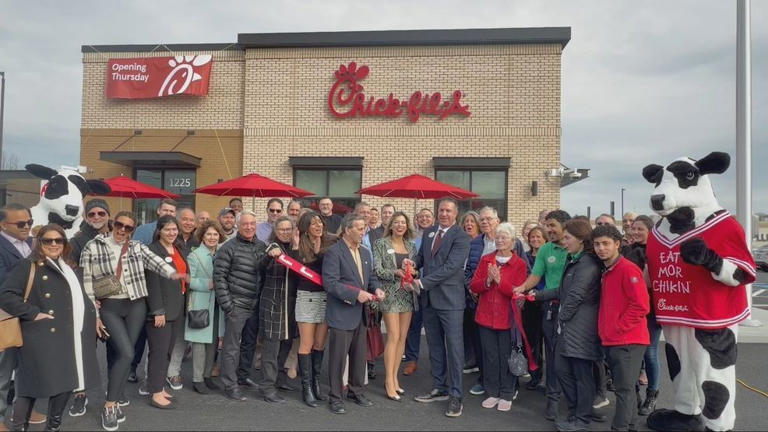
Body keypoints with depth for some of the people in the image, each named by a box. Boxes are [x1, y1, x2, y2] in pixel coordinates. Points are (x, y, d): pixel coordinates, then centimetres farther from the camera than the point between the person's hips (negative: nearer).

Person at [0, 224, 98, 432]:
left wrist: (92, 311, 12)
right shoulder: (28, 266, -7)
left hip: (69, 336, 7)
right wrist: (33, 313, -17)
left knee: (66, 381, 12)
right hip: (43, 337, -7)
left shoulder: (67, 268, 17)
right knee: (33, 383, 1)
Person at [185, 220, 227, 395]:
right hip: (201, 304, -5)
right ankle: (197, 379, 9)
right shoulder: (194, 255, -4)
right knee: (200, 342, -1)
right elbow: (189, 280, -11)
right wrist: (209, 284, -18)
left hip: (218, 304, 5)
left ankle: (207, 375, 23)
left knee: (213, 341, 11)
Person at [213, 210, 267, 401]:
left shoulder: (262, 247, 8)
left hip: (256, 305, 5)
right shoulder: (229, 248, -7)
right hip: (237, 304, -5)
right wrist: (226, 304, -12)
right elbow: (219, 276, -8)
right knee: (232, 347, 2)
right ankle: (230, 386, 11)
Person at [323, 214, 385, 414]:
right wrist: (356, 294, -23)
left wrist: (376, 288, -4)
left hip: (360, 313, 7)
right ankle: (335, 397, 17)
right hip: (341, 314, -7)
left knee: (359, 356, 16)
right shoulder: (333, 252, -12)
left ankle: (356, 391, 33)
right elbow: (330, 283, -20)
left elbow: (371, 276, 18)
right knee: (338, 357, 3)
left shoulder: (365, 252, 12)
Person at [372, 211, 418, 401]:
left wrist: (413, 272, -7)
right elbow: (377, 270, -7)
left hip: (407, 294, 5)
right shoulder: (381, 244, 0)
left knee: (403, 337, 6)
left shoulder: (411, 246, 13)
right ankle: (389, 381, -1)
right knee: (394, 337, -9)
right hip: (390, 294, -5)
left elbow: (417, 269, 15)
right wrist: (396, 273, -20)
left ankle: (394, 377, 16)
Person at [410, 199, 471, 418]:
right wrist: (414, 262, -3)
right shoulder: (428, 233, 12)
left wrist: (422, 282, -18)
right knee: (434, 347, 15)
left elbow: (450, 266, -18)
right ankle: (439, 388, 28)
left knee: (454, 347, -1)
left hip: (450, 299, -6)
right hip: (429, 298, 7)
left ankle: (456, 395, 9)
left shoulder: (461, 237, -10)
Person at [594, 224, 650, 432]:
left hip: (628, 341, -9)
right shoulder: (607, 272, 15)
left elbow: (641, 305, -18)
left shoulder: (628, 269, -12)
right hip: (612, 341, 9)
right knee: (624, 387, 16)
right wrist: (606, 330, 11)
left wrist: (618, 328, -15)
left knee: (624, 388, -4)